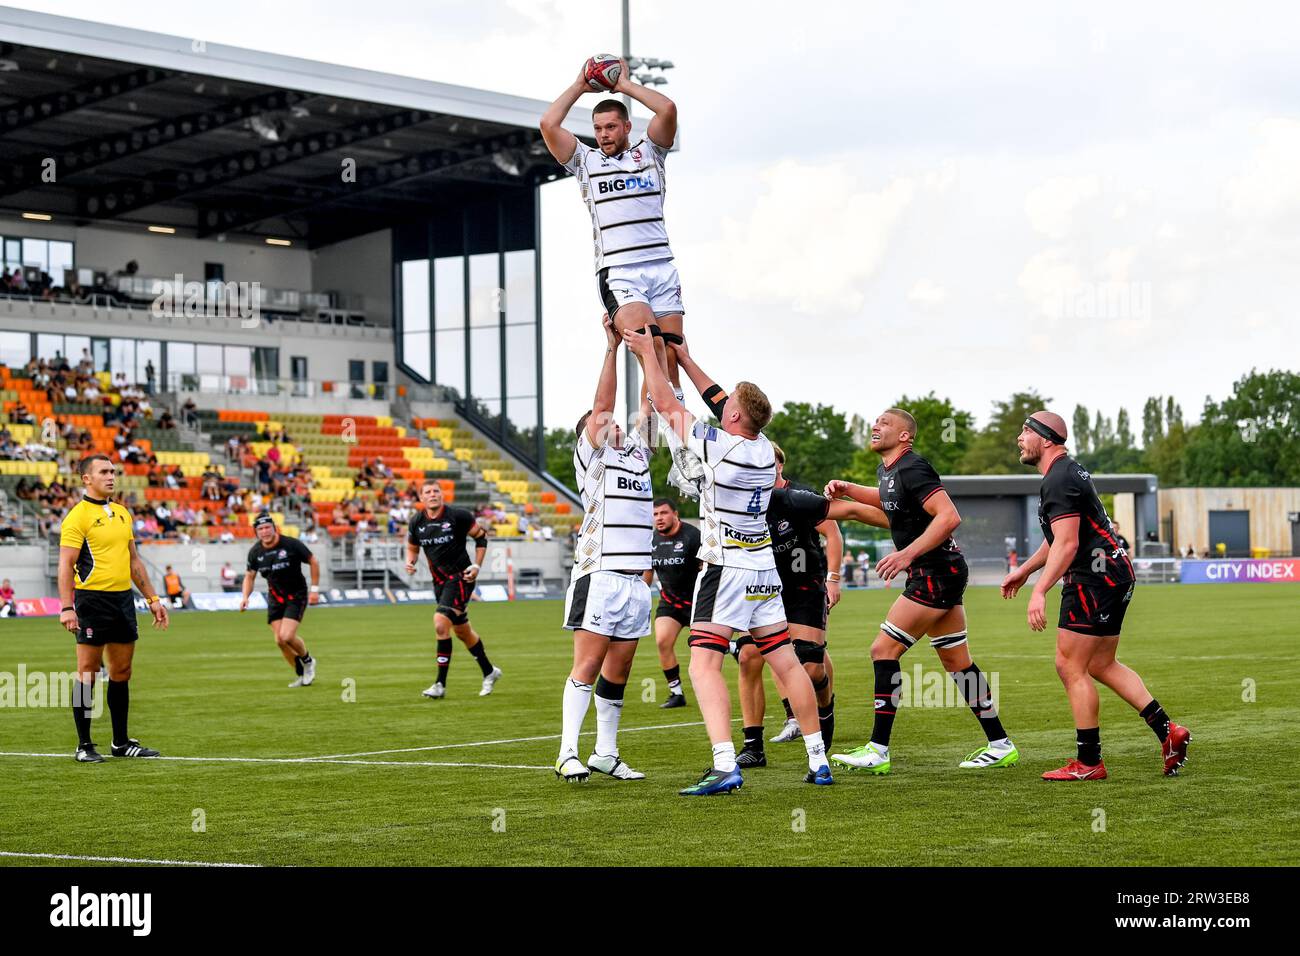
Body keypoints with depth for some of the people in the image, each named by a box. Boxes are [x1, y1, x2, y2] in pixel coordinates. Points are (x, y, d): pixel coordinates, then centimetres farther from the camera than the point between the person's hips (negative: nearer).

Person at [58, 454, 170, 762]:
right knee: (88, 672, -3)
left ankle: (121, 742, 17)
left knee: (122, 672, 10)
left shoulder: (122, 513, 15)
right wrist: (66, 607, -21)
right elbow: (66, 565, -13)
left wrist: (152, 598, 17)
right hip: (92, 599, -7)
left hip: (123, 598, 7)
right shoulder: (77, 516, -8)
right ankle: (84, 746, 2)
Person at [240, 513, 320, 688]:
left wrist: (315, 589, -8)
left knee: (287, 636, -18)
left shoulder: (291, 544, -17)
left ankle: (308, 661, 13)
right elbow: (250, 576, 11)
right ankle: (302, 675, 18)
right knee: (279, 641, -1)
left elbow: (313, 562, -5)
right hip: (275, 597, 5)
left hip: (296, 596, -5)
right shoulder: (255, 552, -4)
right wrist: (245, 597, -5)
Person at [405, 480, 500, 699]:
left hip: (460, 577, -6)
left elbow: (481, 536, -1)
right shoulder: (417, 522, 1)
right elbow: (412, 547, 18)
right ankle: (489, 672, 36)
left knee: (440, 623, -21)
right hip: (439, 581, 6)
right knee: (462, 631, 15)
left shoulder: (457, 516, -13)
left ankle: (441, 684, -15)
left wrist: (477, 566, -9)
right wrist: (410, 562, -4)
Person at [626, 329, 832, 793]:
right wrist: (683, 358, 28)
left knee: (704, 666, -12)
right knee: (787, 663, 11)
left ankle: (725, 766, -26)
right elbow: (718, 399, 20)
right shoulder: (763, 448, 5)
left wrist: (648, 352, 9)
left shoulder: (715, 446, -14)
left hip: (725, 568, -7)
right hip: (765, 569, 8)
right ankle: (818, 761, 14)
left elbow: (667, 404, -3)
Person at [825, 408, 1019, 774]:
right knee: (958, 663, 12)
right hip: (941, 574, 10)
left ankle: (878, 751, -8)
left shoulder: (911, 469, -17)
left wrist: (907, 554, -27)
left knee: (883, 650, -9)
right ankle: (1000, 745, 17)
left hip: (936, 575, -10)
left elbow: (949, 516, -26)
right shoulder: (887, 470, 13)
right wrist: (847, 489, 22)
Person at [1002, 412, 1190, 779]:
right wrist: (1024, 570, 32)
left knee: (1070, 666, -5)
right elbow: (1059, 538, 28)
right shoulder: (1069, 471, 17)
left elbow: (1067, 544, -24)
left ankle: (1088, 763, -1)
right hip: (1114, 571, 11)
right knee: (1101, 666, 15)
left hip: (1094, 577, -11)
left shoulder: (1059, 481, -16)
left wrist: (1039, 591, -28)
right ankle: (1167, 732, 10)